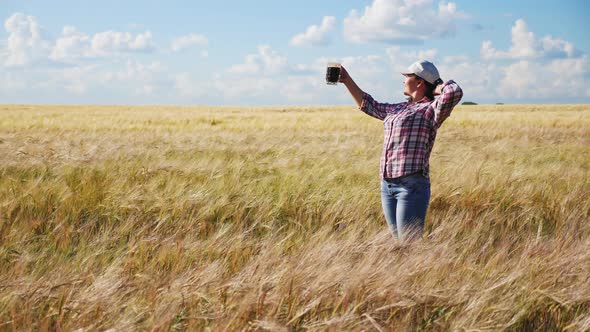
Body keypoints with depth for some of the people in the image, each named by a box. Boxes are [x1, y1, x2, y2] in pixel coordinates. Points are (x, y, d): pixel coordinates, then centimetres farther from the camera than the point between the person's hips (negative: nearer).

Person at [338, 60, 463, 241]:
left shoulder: (431, 109, -4)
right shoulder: (397, 109, 19)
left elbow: (455, 92, -22)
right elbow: (368, 105, 32)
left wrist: (437, 88, -1)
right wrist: (346, 79, 32)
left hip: (411, 186, -8)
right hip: (387, 185, 8)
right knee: (398, 240, 11)